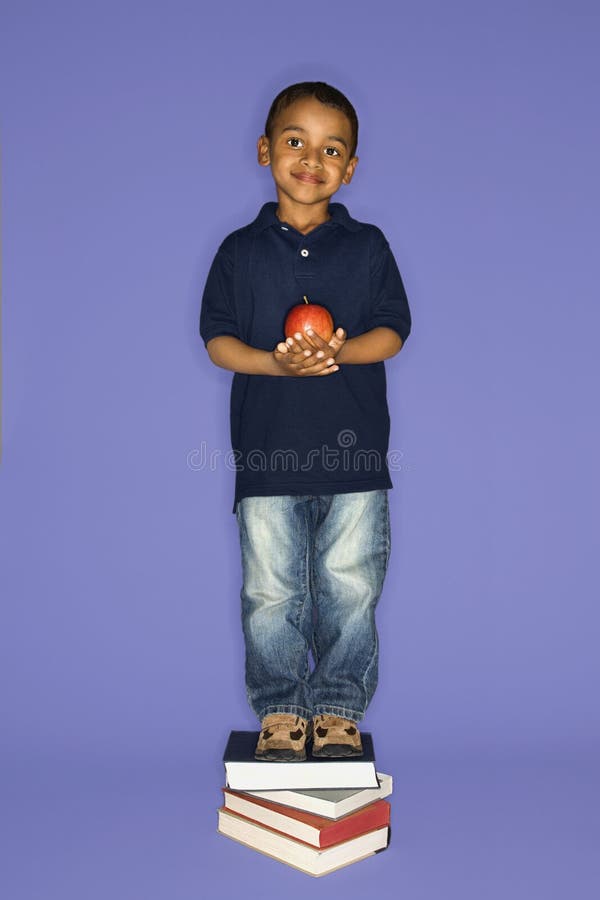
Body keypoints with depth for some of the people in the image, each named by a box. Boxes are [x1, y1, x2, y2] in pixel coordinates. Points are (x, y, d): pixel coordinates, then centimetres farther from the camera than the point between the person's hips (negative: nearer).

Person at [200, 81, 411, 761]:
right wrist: (276, 362, -16)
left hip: (354, 449, 0)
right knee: (270, 593, 5)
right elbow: (217, 339, 3)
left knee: (351, 589, 5)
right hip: (266, 450, 0)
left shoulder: (367, 247, 8)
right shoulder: (240, 251, 7)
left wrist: (339, 350, -17)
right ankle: (279, 710, 22)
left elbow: (392, 332, 2)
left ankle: (337, 709, 22)